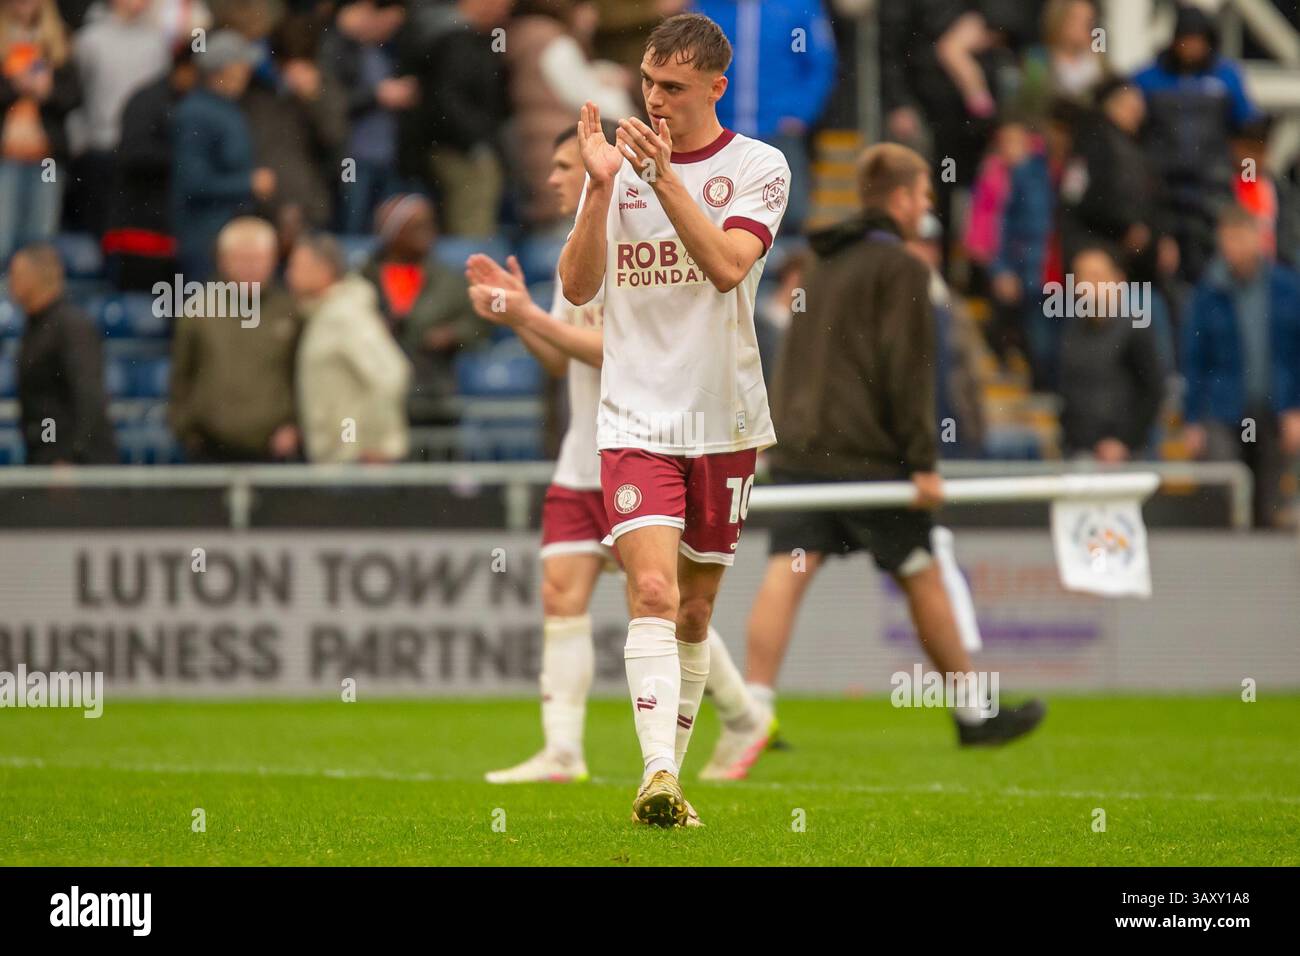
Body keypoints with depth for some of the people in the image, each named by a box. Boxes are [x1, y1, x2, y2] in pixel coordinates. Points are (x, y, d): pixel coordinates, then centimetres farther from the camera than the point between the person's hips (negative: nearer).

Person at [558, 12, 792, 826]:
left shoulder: (759, 167, -2)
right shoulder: (619, 162, 4)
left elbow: (727, 265, -19)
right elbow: (578, 286, -4)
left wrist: (664, 178, -26)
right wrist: (600, 186, -16)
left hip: (724, 420, 0)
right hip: (637, 417, 0)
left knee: (696, 609, 10)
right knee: (652, 586, -18)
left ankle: (672, 779, 23)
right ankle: (656, 774, -27)